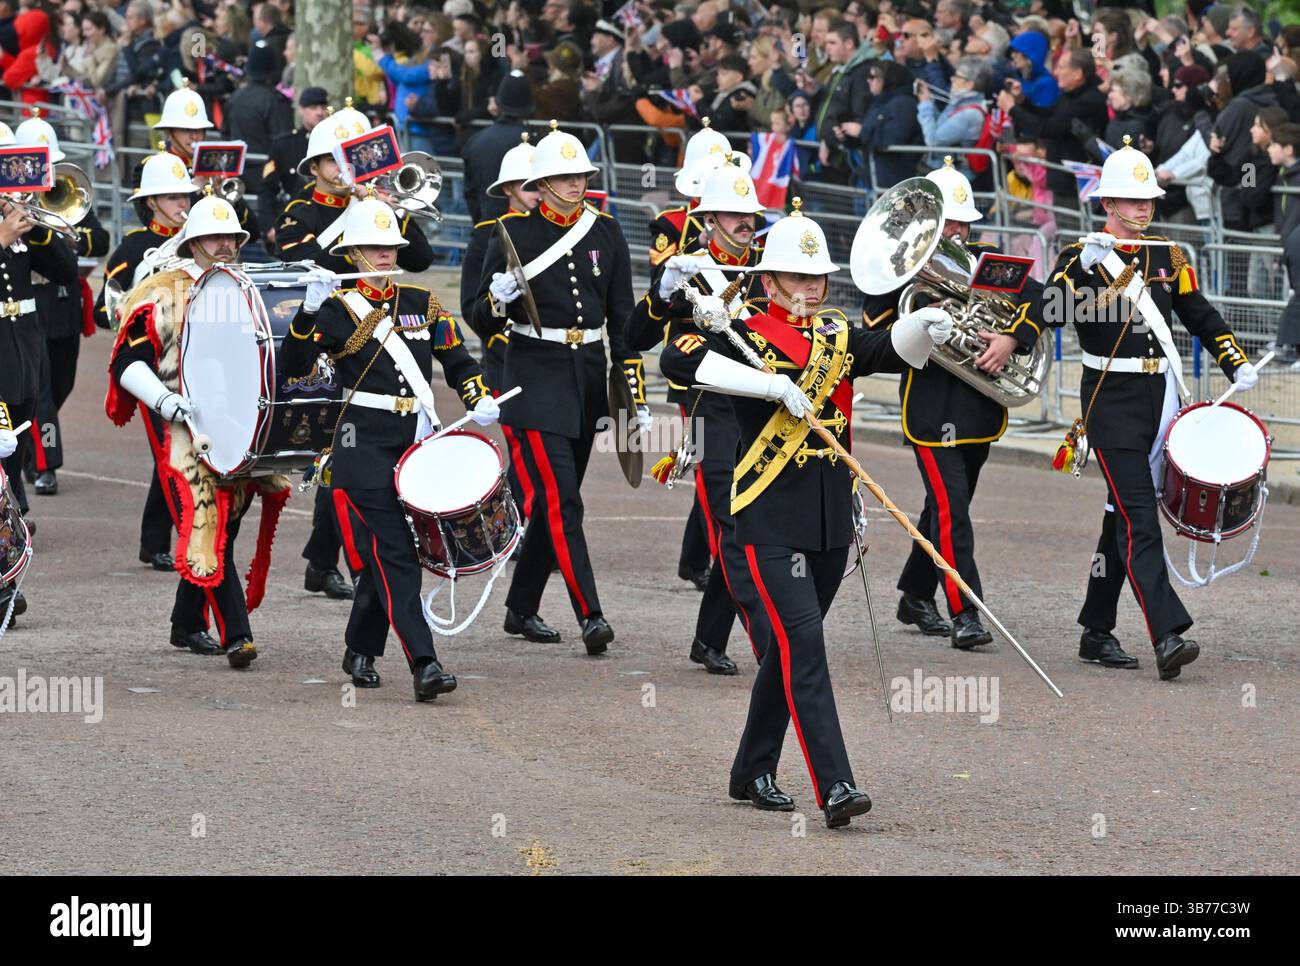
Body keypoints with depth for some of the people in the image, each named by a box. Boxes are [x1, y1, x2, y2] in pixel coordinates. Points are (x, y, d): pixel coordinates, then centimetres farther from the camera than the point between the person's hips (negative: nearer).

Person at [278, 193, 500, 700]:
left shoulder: (421, 303, 12)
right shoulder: (337, 308, -2)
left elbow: (459, 362, 19)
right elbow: (295, 366, -14)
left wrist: (481, 400, 0)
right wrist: (310, 308, -27)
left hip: (414, 443, 5)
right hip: (363, 447, -5)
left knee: (383, 552, 12)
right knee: (393, 554, -13)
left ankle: (360, 650, 31)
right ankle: (424, 665, -21)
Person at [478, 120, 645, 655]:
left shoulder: (605, 231, 7)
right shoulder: (515, 230, -4)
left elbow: (623, 315, 10)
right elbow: (484, 308, -2)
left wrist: (636, 394, 7)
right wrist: (499, 297, -27)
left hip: (588, 375, 5)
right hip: (536, 374, -5)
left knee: (555, 496, 12)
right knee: (560, 499, -14)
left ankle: (522, 608, 24)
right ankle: (590, 616, -19)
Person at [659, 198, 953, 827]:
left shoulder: (837, 337, 13)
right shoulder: (745, 336, -5)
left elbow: (894, 350, -1)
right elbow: (678, 360, -22)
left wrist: (926, 326, -24)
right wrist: (772, 384, -29)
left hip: (831, 518, 6)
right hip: (771, 520, -6)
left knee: (789, 649, 15)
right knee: (804, 644, -14)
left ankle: (752, 773, 29)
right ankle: (834, 787, -20)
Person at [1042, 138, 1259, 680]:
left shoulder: (1168, 257, 11)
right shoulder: (1082, 257, -5)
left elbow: (1201, 316, 18)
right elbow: (1052, 314, -19)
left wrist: (1238, 366, 7)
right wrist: (1085, 266, -33)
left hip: (1160, 399, 6)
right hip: (1112, 403, -6)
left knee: (1124, 516, 13)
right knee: (1138, 519, -14)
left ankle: (1097, 632, 22)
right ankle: (1167, 637, -23)